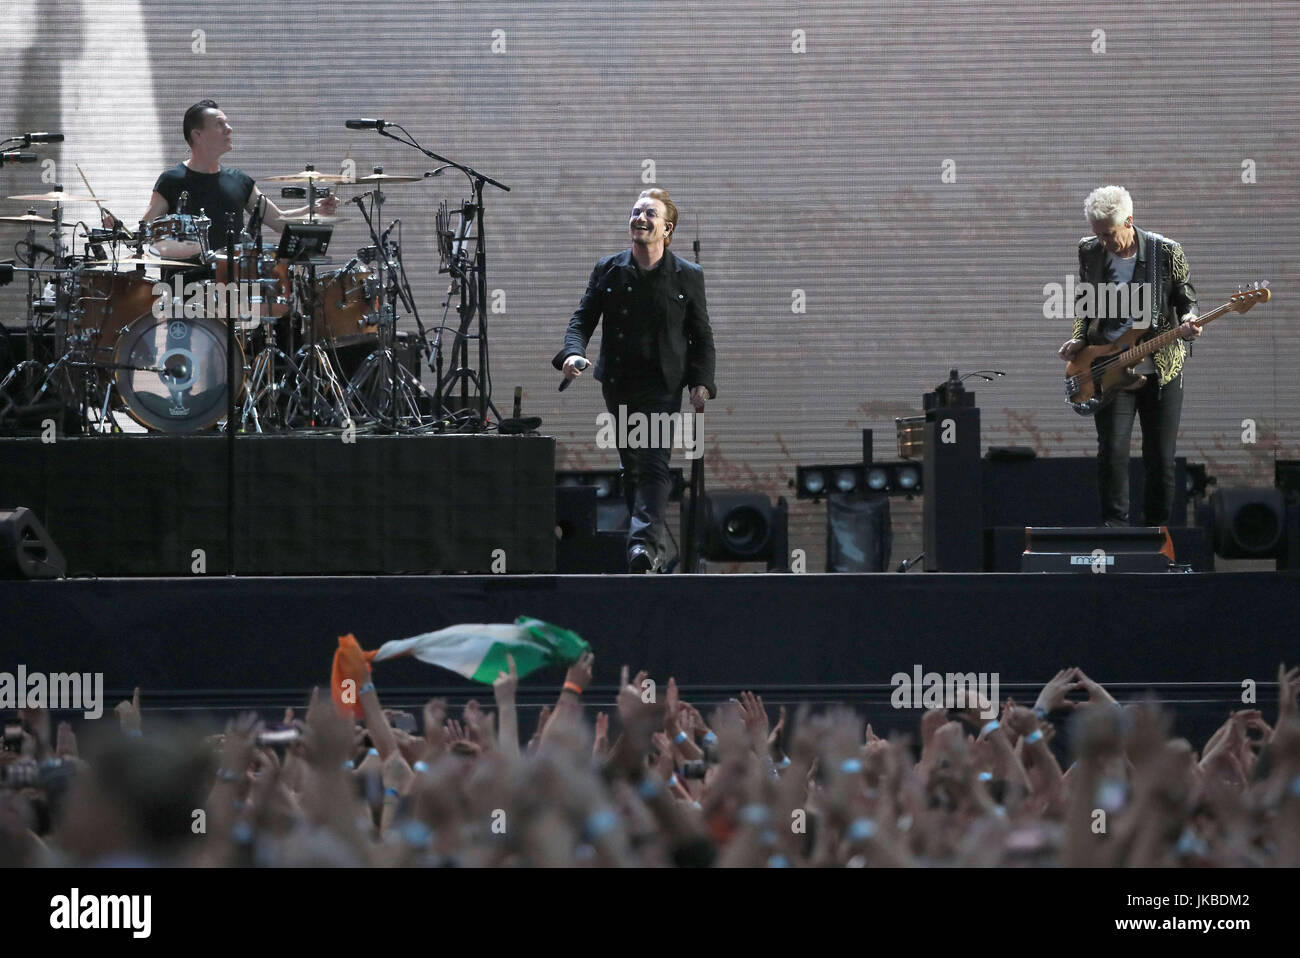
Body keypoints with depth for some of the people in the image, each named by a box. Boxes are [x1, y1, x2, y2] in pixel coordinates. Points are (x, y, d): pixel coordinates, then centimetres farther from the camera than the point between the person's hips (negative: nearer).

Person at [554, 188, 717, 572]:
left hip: (663, 385, -3)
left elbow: (701, 336, 5)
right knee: (631, 465, 11)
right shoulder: (608, 271, 5)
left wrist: (702, 382, -7)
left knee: (655, 464, -17)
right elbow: (583, 318, 4)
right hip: (619, 386, 3)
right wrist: (573, 352, -17)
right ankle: (649, 551, 22)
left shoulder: (688, 276, 1)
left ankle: (644, 541, -29)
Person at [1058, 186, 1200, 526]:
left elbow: (1188, 302, 4)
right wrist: (1079, 339, 1)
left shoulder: (1166, 252, -5)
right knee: (1112, 452, -9)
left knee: (1160, 458, 2)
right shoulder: (1090, 251, 4)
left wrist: (1187, 324, -17)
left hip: (1161, 367, -1)